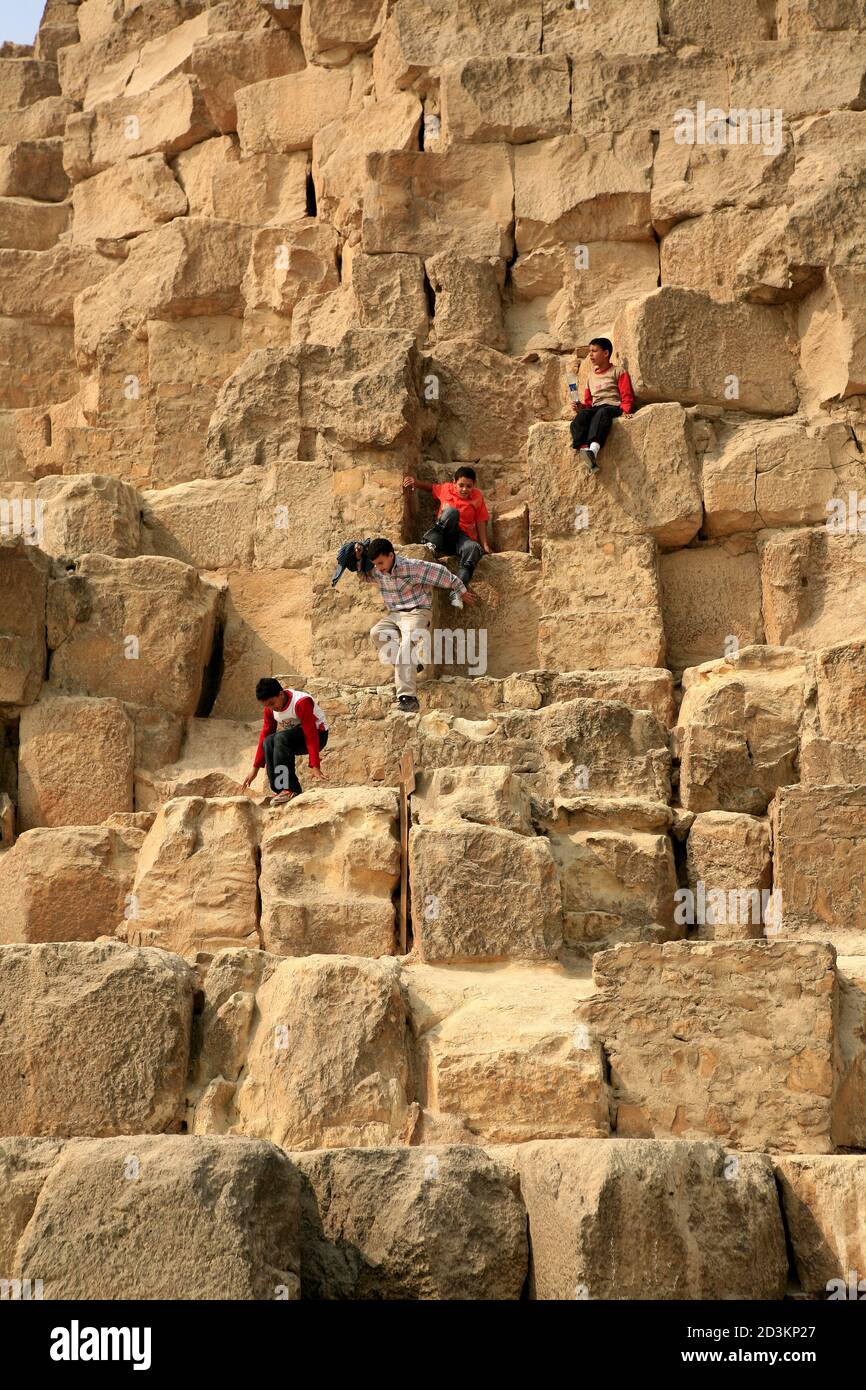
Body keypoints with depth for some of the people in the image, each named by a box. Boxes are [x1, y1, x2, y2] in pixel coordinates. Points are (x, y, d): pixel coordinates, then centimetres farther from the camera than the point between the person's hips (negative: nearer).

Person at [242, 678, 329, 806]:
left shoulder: (301, 702, -27)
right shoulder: (270, 708, -5)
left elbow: (311, 735, -30)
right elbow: (264, 735, 1)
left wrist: (315, 767, -35)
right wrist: (255, 769, 0)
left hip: (319, 734, -7)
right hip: (295, 740, 7)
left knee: (281, 737, -32)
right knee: (268, 742, -23)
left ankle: (290, 789, -35)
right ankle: (279, 790, -20)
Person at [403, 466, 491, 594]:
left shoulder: (477, 497, 6)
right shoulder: (446, 489, 8)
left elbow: (481, 522, 6)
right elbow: (432, 487, 28)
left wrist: (485, 545, -3)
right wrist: (416, 482, 10)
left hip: (462, 537, 0)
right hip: (442, 534, 0)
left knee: (474, 548, -38)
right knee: (452, 512, -32)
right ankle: (431, 544, -42)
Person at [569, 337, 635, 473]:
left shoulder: (618, 372, 12)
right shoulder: (591, 376, 31)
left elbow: (627, 396, 2)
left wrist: (625, 411, -16)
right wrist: (580, 407, 5)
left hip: (613, 407, -5)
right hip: (594, 408, 5)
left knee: (602, 413, -40)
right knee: (582, 415, -31)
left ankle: (593, 449, -65)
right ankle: (584, 448, -56)